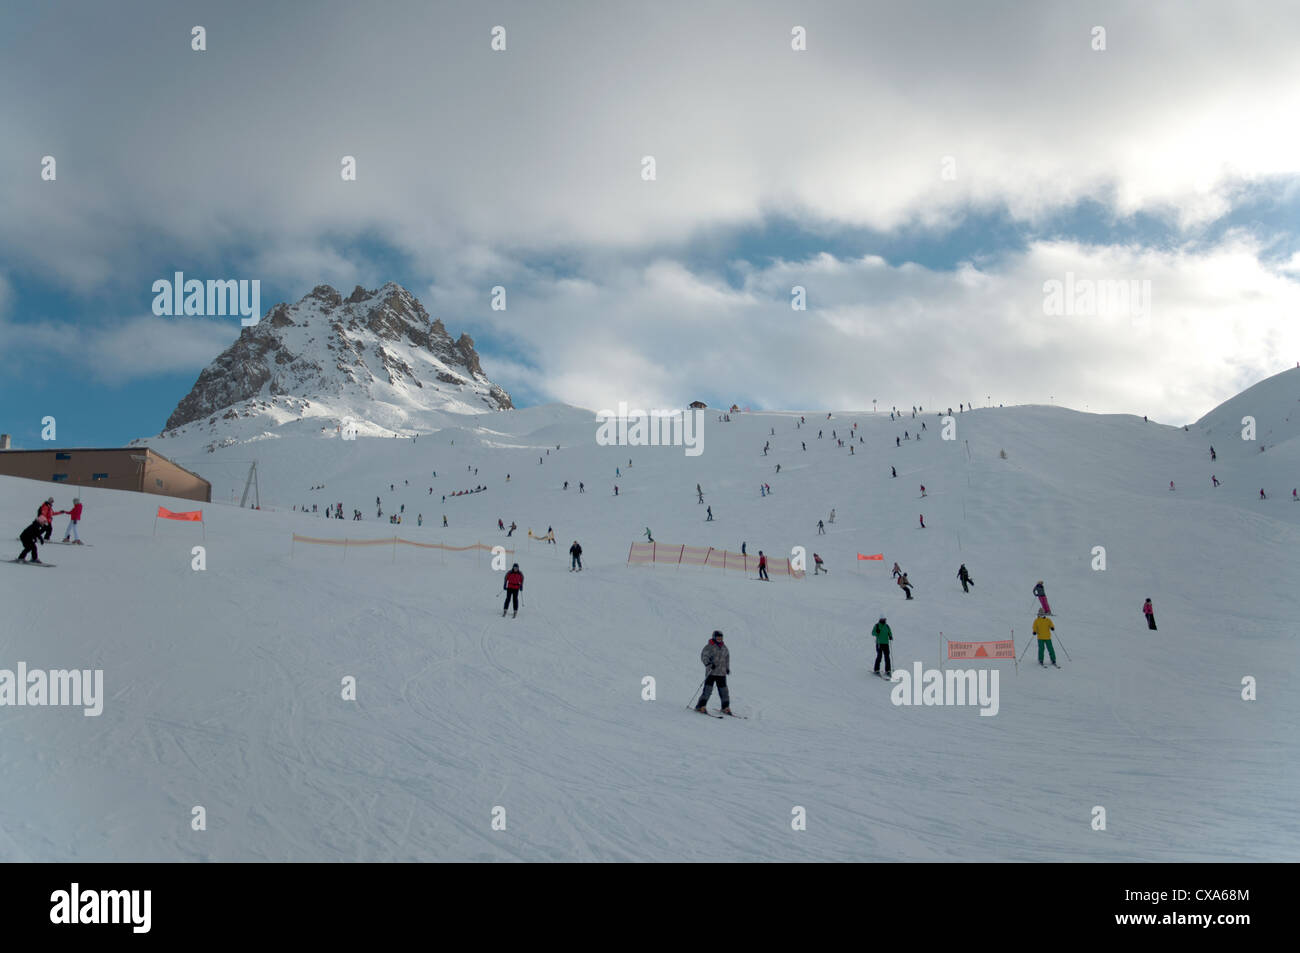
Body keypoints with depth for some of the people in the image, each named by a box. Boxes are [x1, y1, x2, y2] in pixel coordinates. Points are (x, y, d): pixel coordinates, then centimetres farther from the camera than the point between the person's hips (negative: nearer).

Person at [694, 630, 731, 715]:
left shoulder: (724, 648, 13)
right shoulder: (709, 647, -5)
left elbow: (727, 657, 26)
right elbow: (703, 656, -11)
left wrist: (727, 668, 21)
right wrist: (709, 664, -25)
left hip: (722, 673, 5)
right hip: (711, 672, -5)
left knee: (723, 690, 4)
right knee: (707, 689, -11)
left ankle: (725, 707, 15)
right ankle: (701, 706, -6)